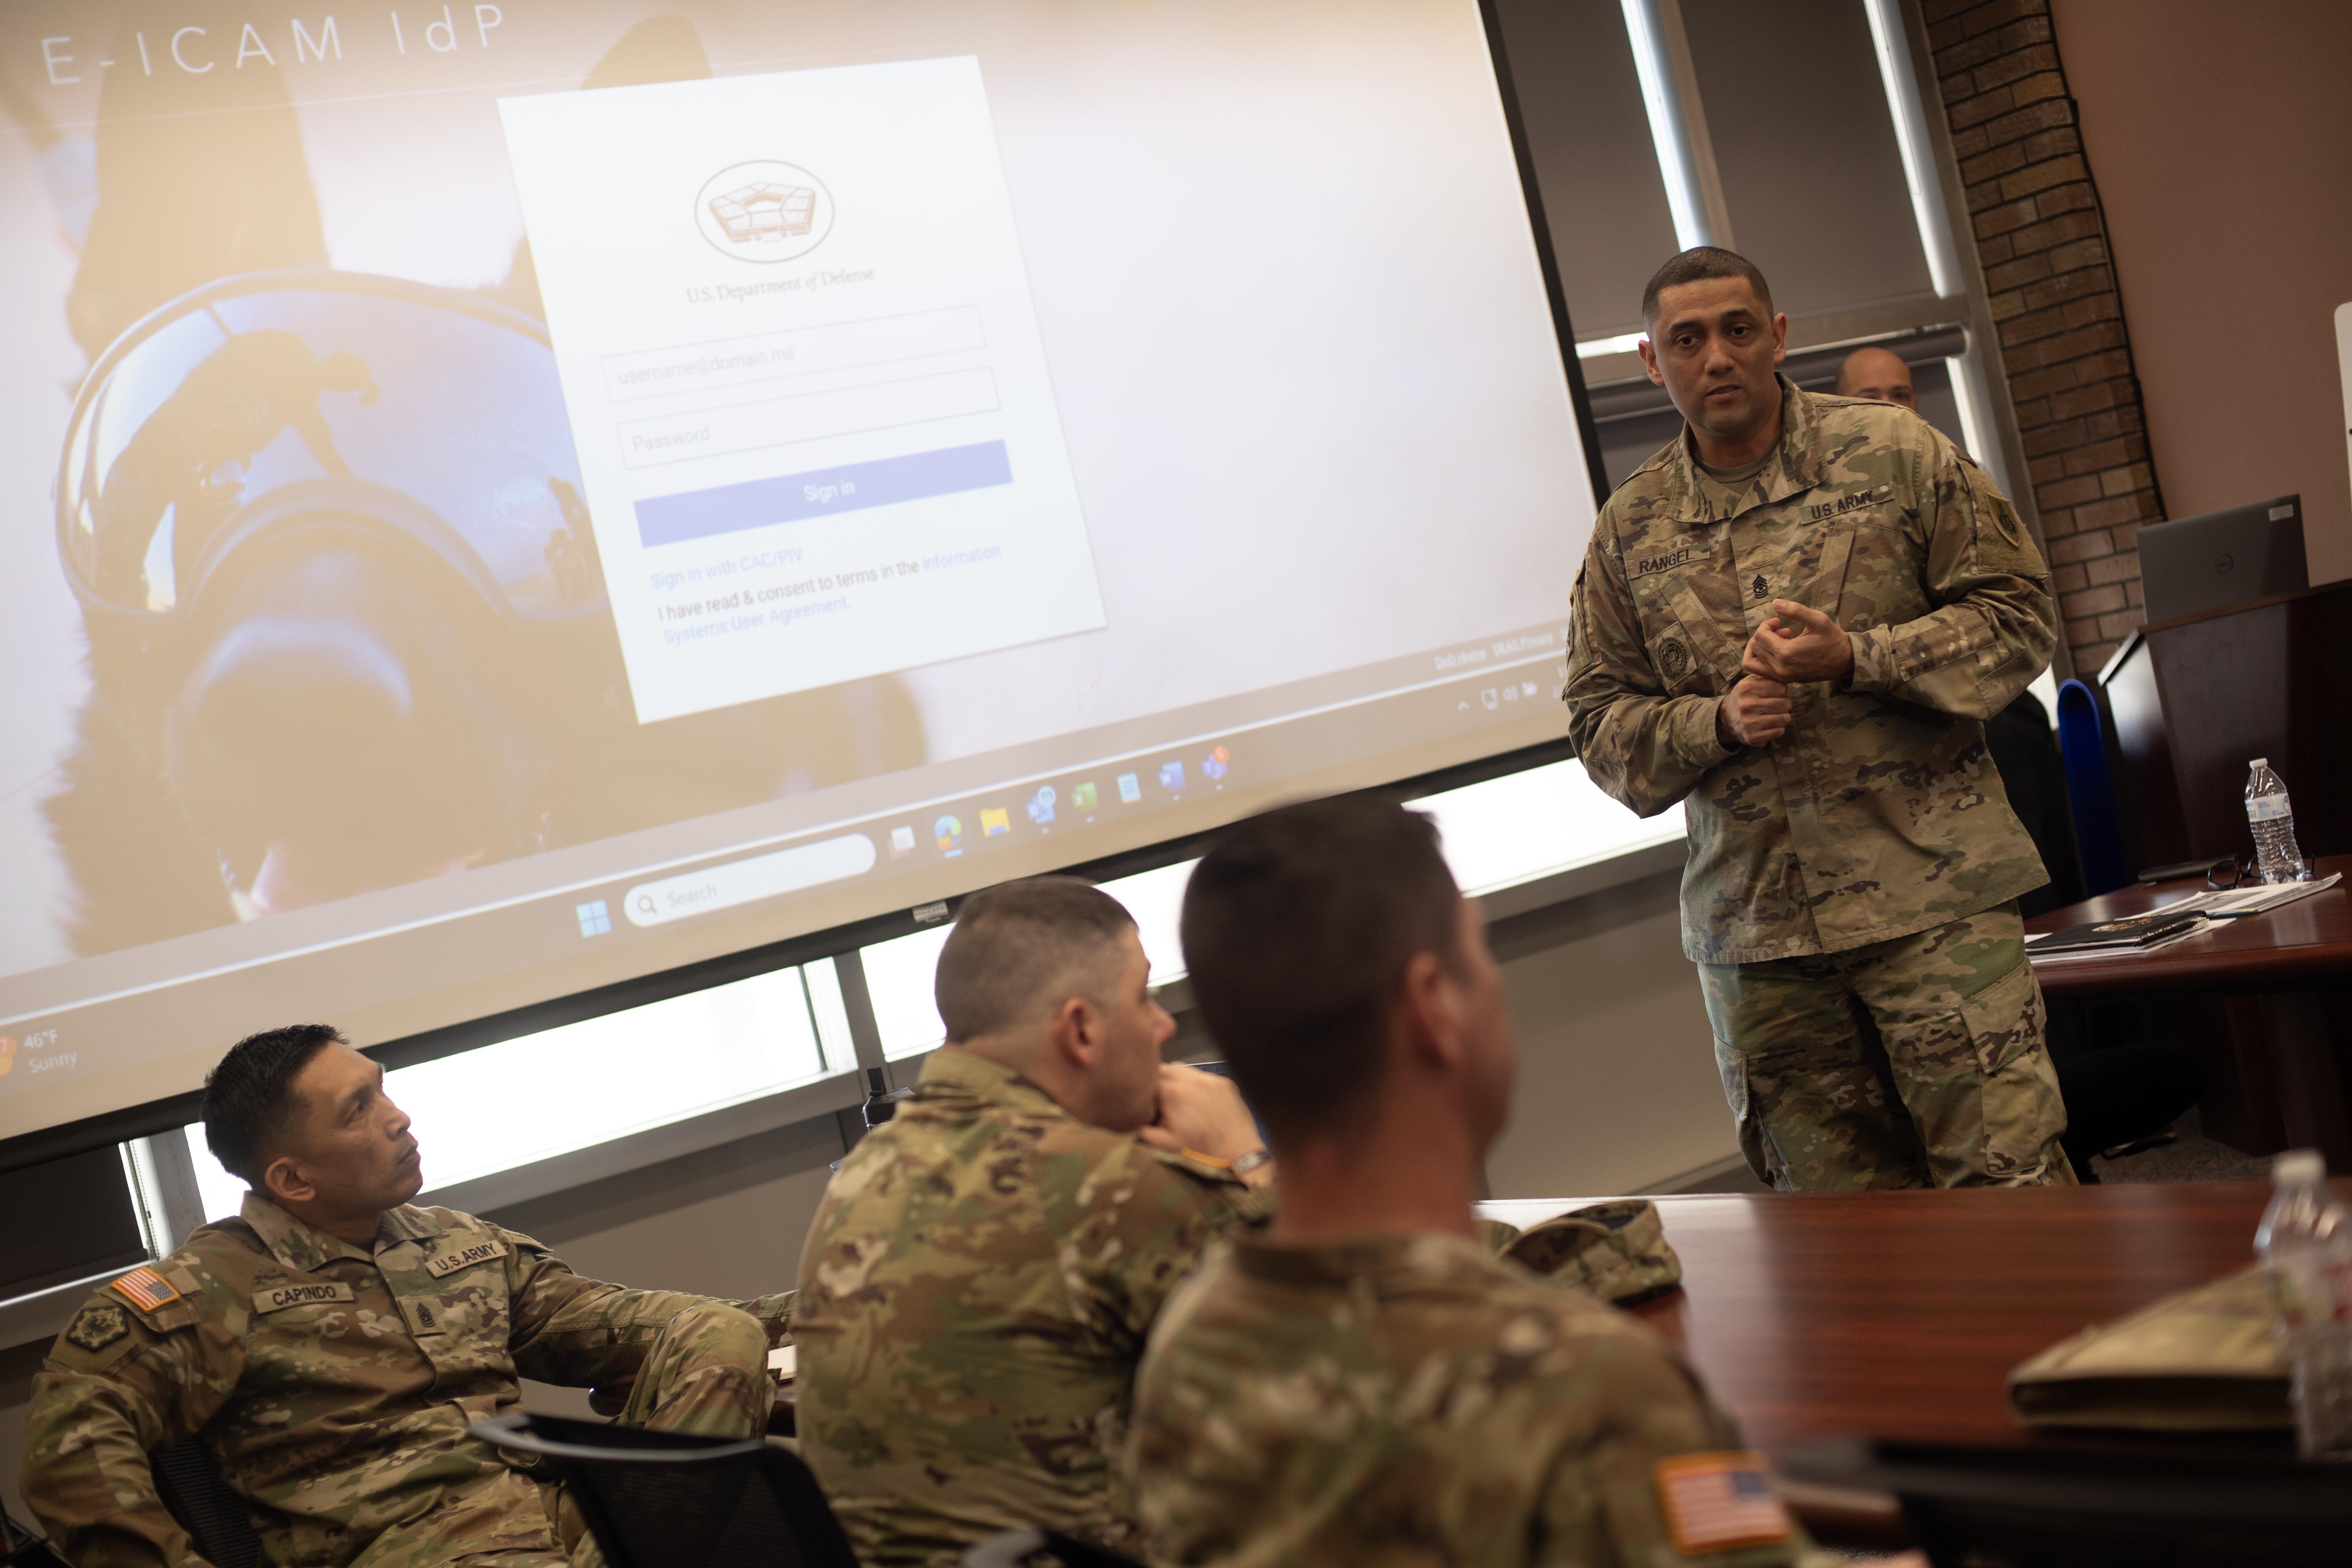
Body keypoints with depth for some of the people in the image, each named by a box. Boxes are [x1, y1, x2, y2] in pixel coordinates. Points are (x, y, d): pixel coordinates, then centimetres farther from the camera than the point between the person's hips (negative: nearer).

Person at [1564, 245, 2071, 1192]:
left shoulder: (1895, 455, 2)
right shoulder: (1628, 530, 9)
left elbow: (2017, 613, 1)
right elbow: (1599, 719, 11)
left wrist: (1858, 658, -13)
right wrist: (1717, 722, -9)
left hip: (1930, 891, -3)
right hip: (1751, 924, 3)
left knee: (2006, 1177, -5)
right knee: (1837, 1204, 9)